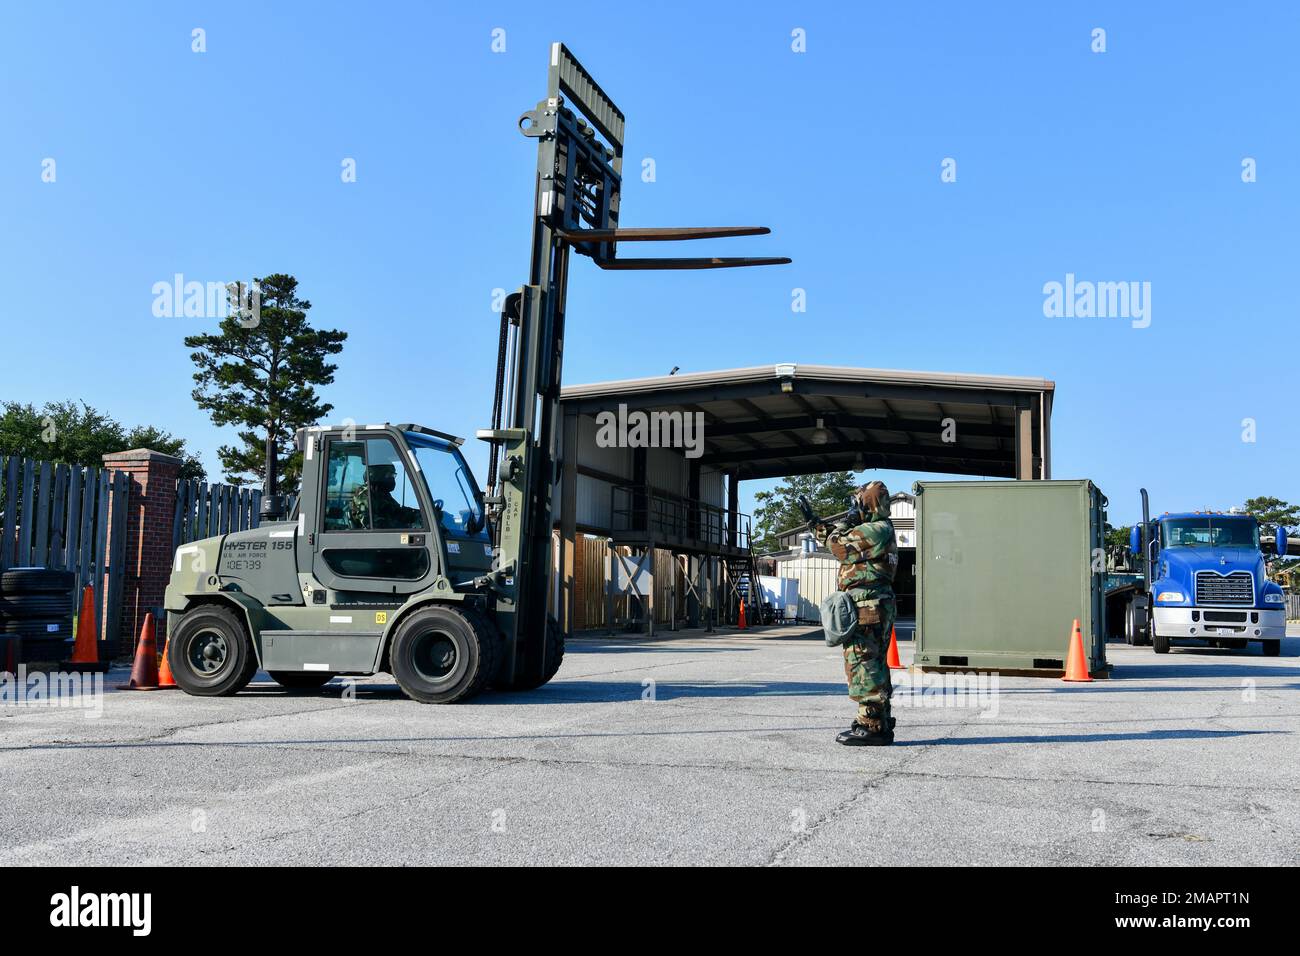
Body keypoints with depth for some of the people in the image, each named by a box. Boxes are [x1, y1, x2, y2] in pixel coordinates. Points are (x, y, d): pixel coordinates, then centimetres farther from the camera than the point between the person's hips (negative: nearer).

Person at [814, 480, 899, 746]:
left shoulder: (875, 531, -14)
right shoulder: (881, 530, 20)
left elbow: (840, 547, -15)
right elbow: (844, 547, 27)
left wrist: (844, 523, 2)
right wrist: (823, 531, 20)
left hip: (866, 607, -11)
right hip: (877, 607, 11)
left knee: (862, 665, -9)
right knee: (873, 666, 15)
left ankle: (871, 726, -8)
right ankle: (880, 723, 22)